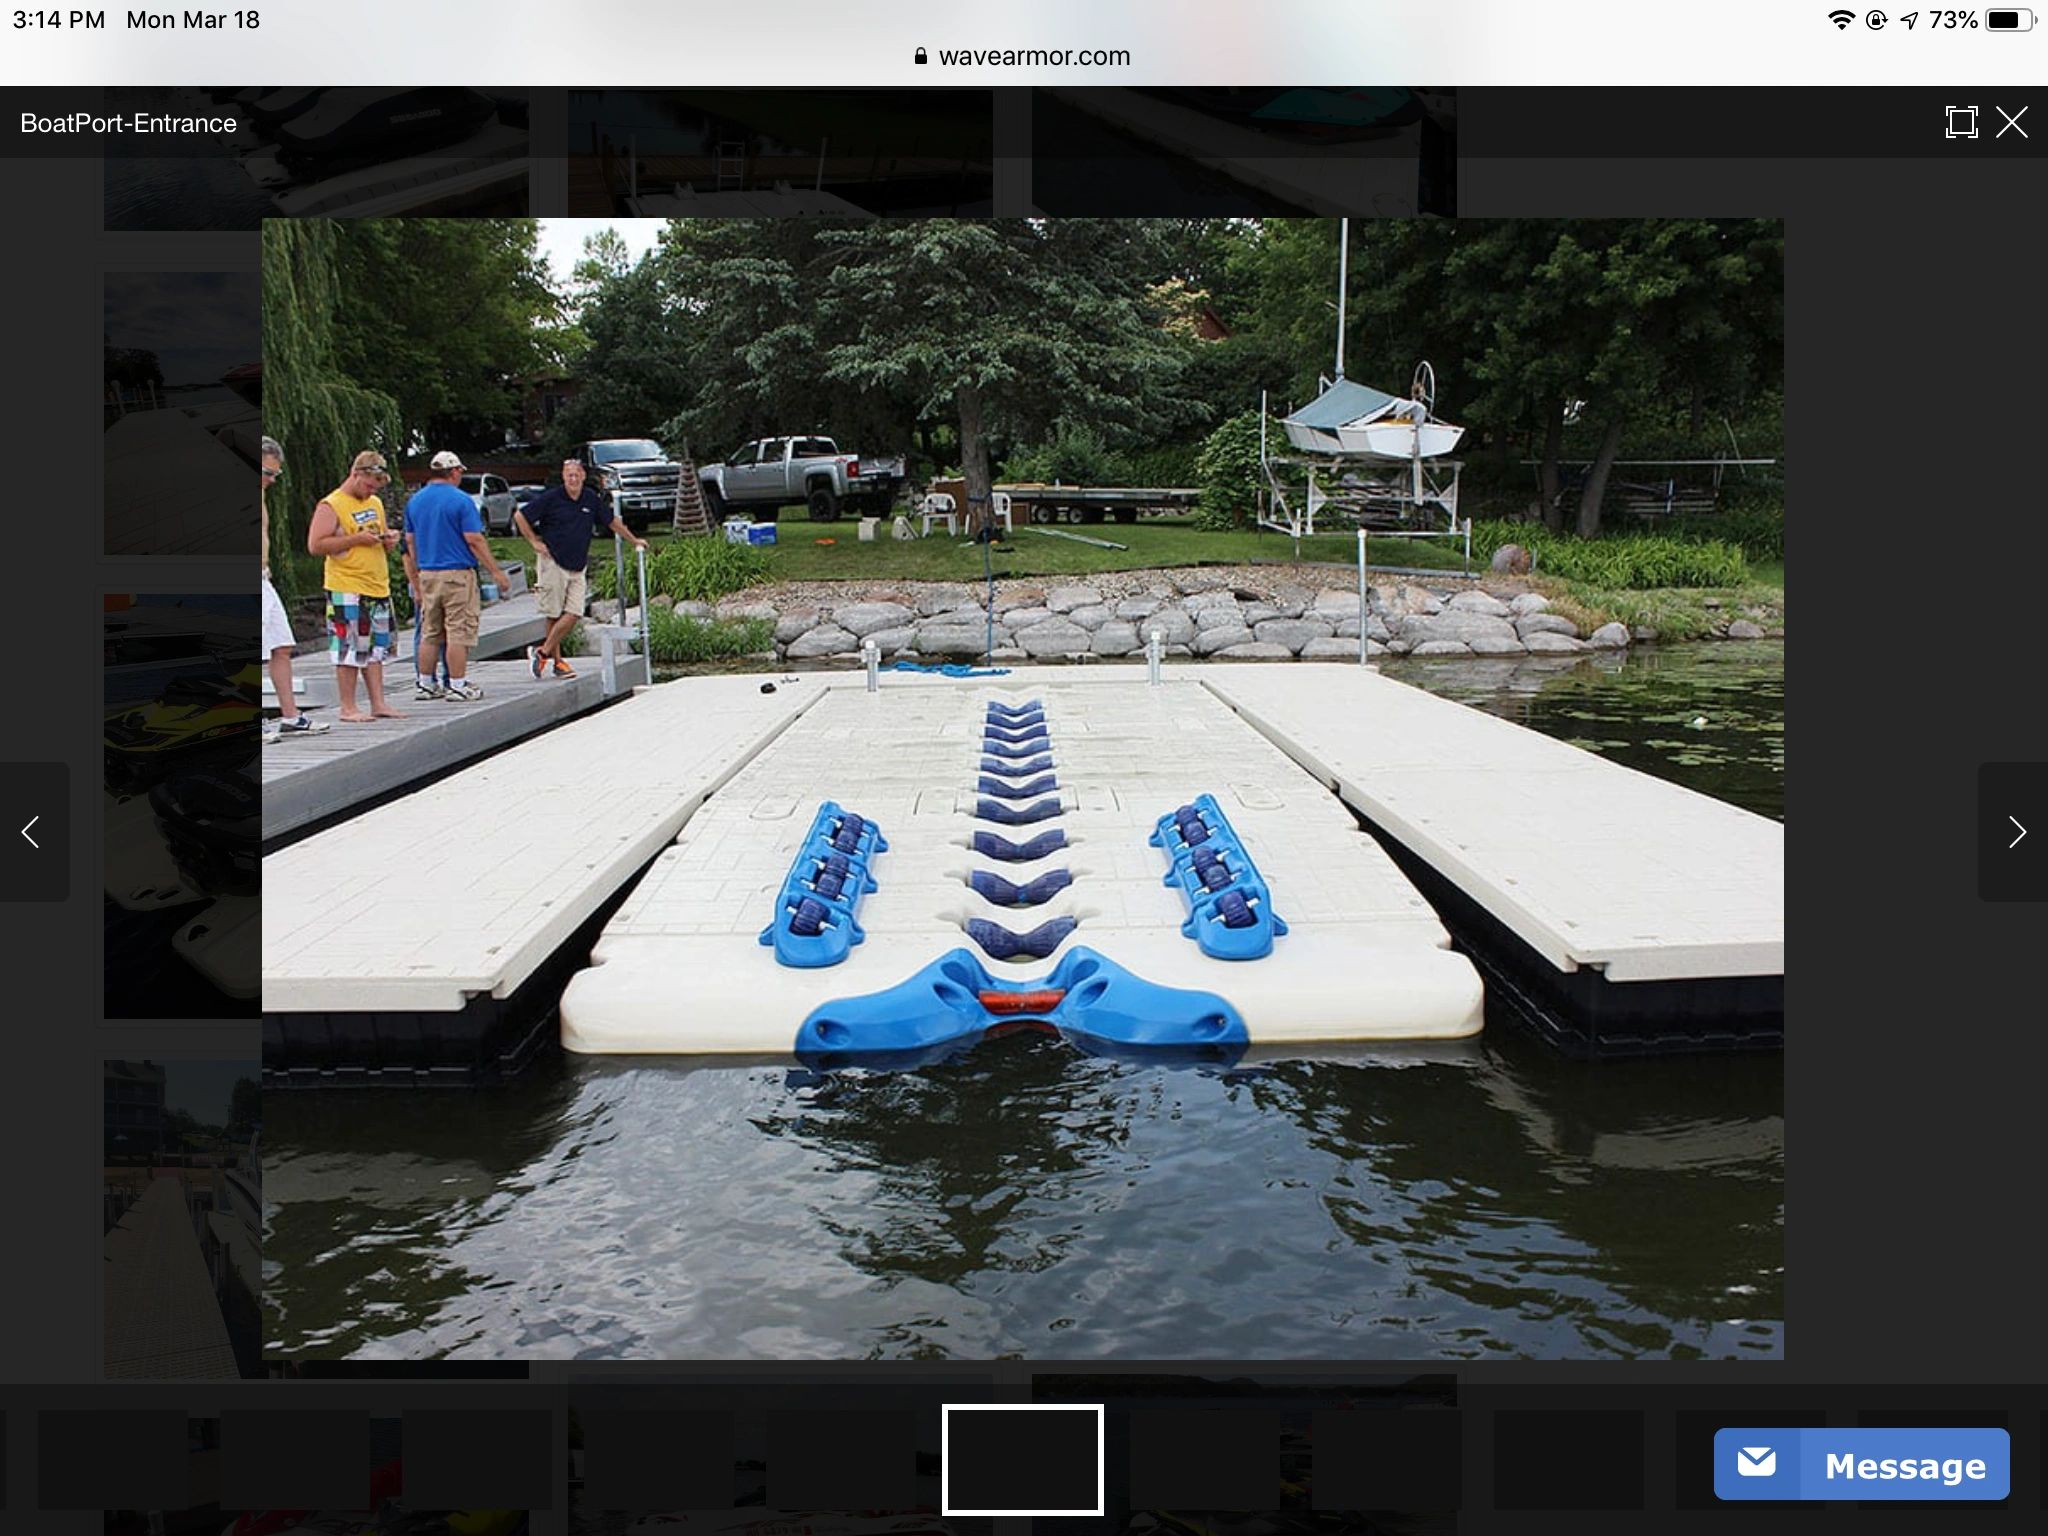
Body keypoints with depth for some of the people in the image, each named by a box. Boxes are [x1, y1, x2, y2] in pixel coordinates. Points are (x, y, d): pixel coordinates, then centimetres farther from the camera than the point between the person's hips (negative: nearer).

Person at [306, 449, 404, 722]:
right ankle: (348, 708, 0)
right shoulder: (331, 506, -6)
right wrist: (356, 539, -17)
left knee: (376, 648, 9)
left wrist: (389, 539, 5)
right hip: (347, 590, -7)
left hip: (378, 587, 7)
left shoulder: (376, 503, 17)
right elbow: (315, 545, -13)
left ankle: (378, 704, 13)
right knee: (349, 650, -5)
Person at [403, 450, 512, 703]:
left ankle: (424, 684, 16)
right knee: (459, 632, -2)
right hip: (457, 573, -6)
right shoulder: (461, 500, -9)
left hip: (427, 575, 6)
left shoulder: (415, 501, 11)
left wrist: (416, 584, 20)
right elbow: (474, 540, -13)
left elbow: (410, 543, 14)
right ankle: (457, 685, -2)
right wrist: (497, 572, -8)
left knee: (430, 633, 13)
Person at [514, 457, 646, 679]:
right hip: (552, 563, -4)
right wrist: (535, 543, -3)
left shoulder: (592, 499, 6)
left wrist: (634, 540, 26)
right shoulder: (551, 498, -6)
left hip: (577, 567, 4)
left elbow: (612, 521, 21)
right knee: (554, 615, -1)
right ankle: (556, 660, 7)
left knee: (573, 614, -7)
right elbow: (520, 516, 0)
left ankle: (543, 652, 1)